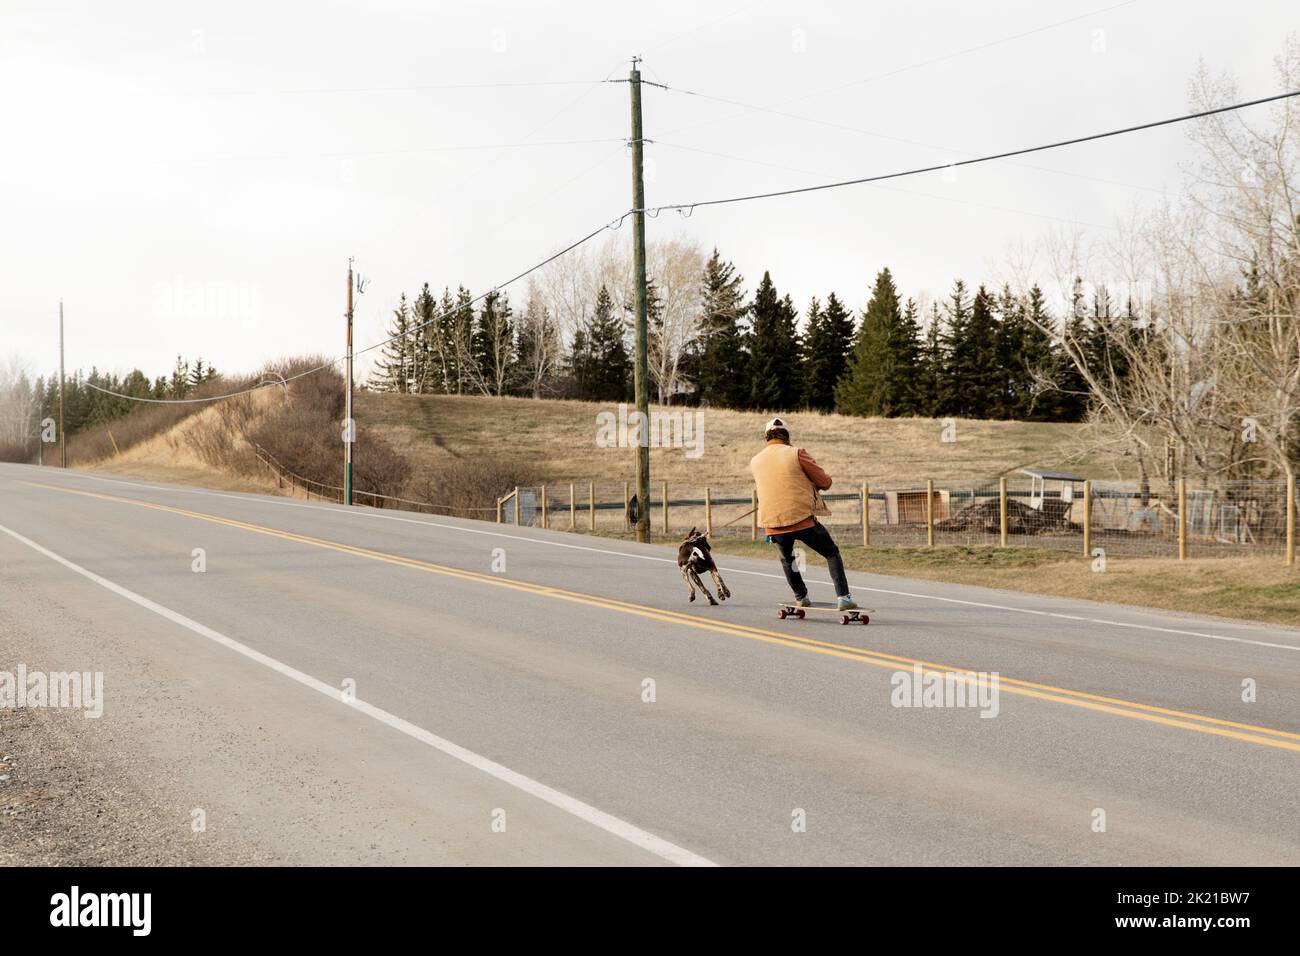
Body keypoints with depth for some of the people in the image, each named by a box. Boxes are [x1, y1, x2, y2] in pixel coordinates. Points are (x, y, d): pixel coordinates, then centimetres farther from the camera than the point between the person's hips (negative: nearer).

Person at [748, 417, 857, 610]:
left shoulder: (755, 462, 7)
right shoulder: (796, 454, -5)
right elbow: (825, 482, -1)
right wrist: (811, 483, 20)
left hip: (773, 524, 3)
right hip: (803, 519, -3)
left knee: (787, 560, 30)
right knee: (832, 553, 12)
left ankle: (801, 598, 35)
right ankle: (843, 597, 0)